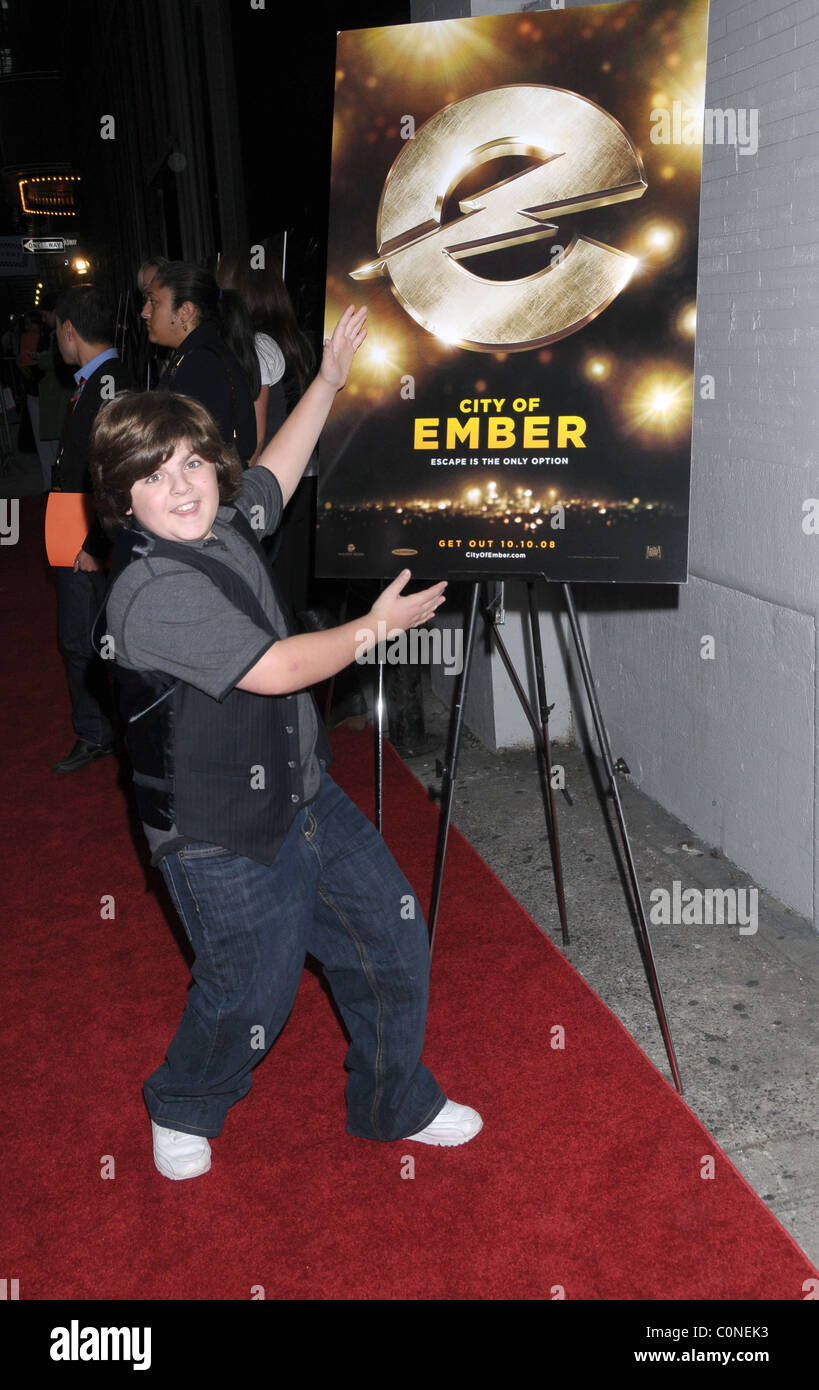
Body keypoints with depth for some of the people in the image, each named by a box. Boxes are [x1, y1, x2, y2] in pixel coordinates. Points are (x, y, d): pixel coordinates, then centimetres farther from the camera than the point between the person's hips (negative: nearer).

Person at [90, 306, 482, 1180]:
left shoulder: (225, 525, 2)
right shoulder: (154, 589, -25)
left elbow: (275, 474, 24)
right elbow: (276, 669, -24)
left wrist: (329, 379, 26)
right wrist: (378, 625, -10)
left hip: (303, 795, 9)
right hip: (222, 837, -8)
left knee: (391, 935, 13)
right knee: (251, 994, 7)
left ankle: (396, 1106, 35)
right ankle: (183, 1111, 40)